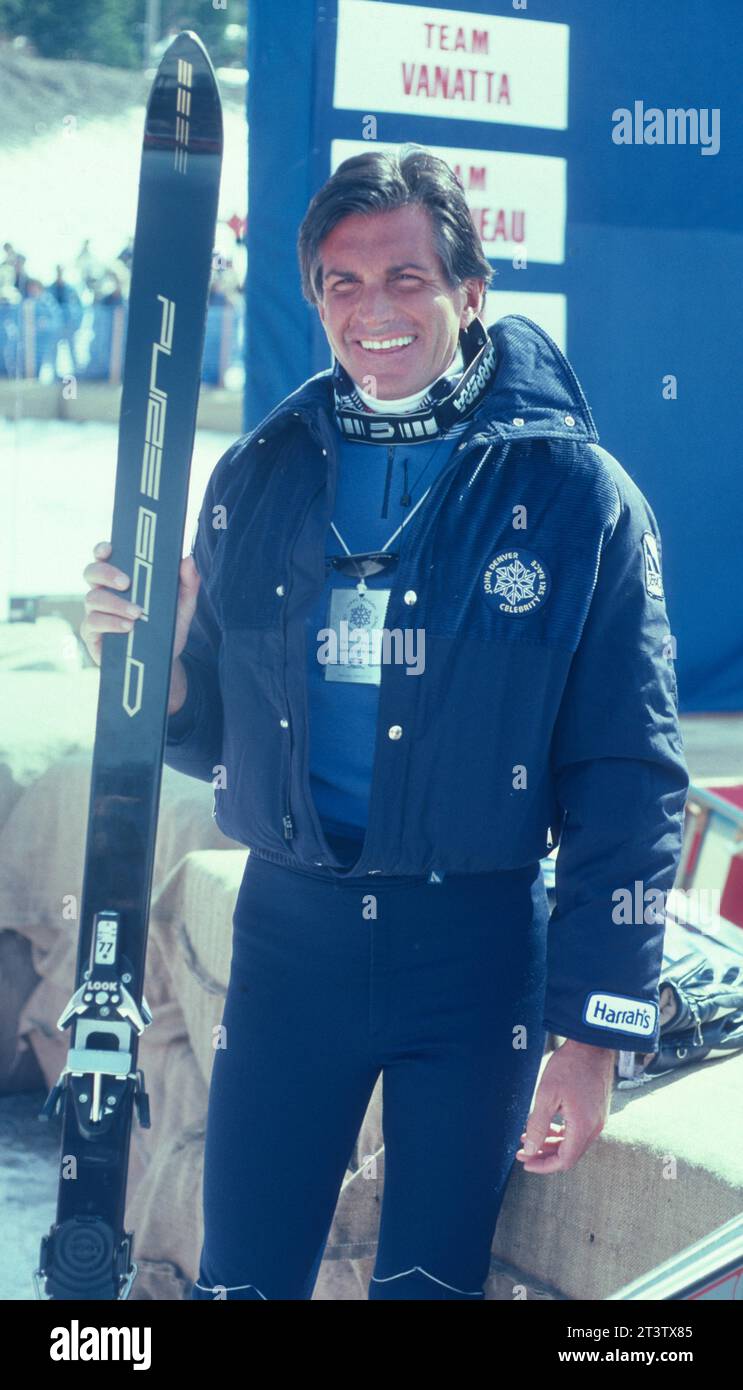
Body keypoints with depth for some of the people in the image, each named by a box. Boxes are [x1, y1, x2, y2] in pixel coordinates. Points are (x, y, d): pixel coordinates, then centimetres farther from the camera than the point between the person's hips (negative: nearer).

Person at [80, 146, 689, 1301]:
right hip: (289, 933, 3)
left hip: (477, 947, -2)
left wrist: (594, 1030, -10)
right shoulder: (257, 479, 4)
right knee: (241, 1277, 7)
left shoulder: (576, 493, -6)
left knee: (429, 1281, 9)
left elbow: (629, 783, -6)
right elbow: (214, 739, 12)